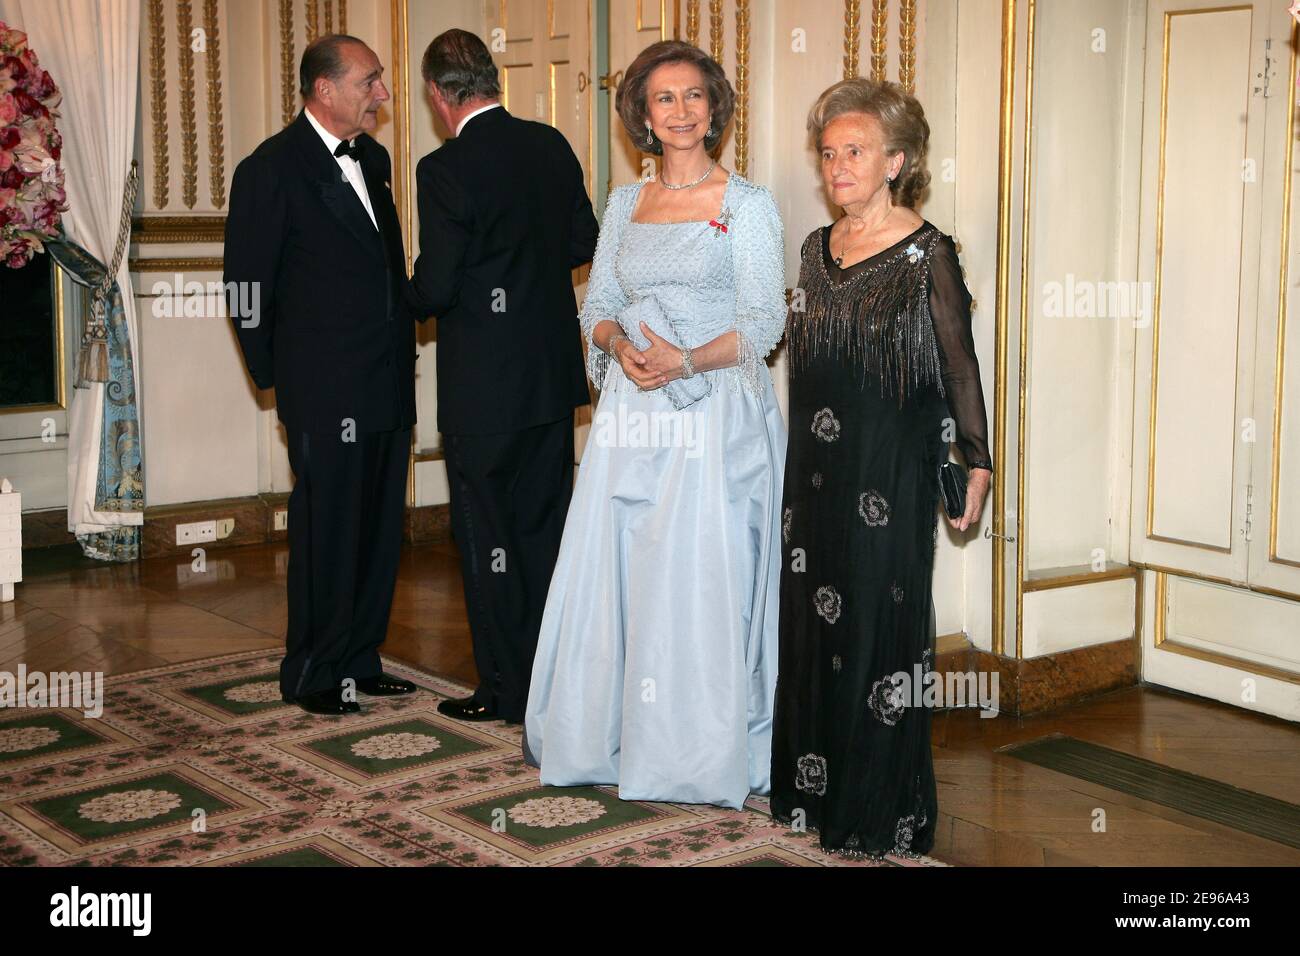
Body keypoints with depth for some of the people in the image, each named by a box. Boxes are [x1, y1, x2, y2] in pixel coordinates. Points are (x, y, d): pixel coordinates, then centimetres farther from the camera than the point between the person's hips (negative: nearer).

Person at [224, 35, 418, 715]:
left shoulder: (372, 158, 14)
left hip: (388, 381, 7)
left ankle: (360, 662, 24)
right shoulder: (271, 169, -8)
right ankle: (312, 676, 13)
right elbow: (246, 283, -5)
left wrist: (404, 348, 15)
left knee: (379, 527, 12)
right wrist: (273, 374, -1)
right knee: (328, 530, 0)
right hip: (325, 390, -7)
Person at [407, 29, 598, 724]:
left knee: (487, 535, 5)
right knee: (546, 523, 16)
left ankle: (506, 688, 13)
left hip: (483, 381, -6)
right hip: (554, 370, 7)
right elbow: (584, 242, 12)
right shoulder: (552, 146, 2)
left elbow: (434, 288, -17)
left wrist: (417, 299, 5)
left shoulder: (445, 170, -17)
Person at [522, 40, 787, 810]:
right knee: (610, 571, 6)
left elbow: (766, 321, -6)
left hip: (716, 411, -4)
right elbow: (598, 305, 13)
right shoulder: (624, 205, 14)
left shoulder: (748, 204, 0)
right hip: (631, 412, 5)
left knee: (701, 580, -3)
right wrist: (621, 346, -10)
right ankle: (609, 737, 20)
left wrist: (687, 361, -20)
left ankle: (702, 752, 9)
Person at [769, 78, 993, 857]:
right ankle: (818, 792, 24)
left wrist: (977, 465, -5)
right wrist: (798, 463, 16)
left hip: (892, 471, -6)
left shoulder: (928, 253, -8)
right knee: (815, 623, 10)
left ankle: (883, 815, 13)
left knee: (881, 624, 0)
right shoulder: (818, 248, 9)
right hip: (818, 467, 6)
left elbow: (959, 366, -6)